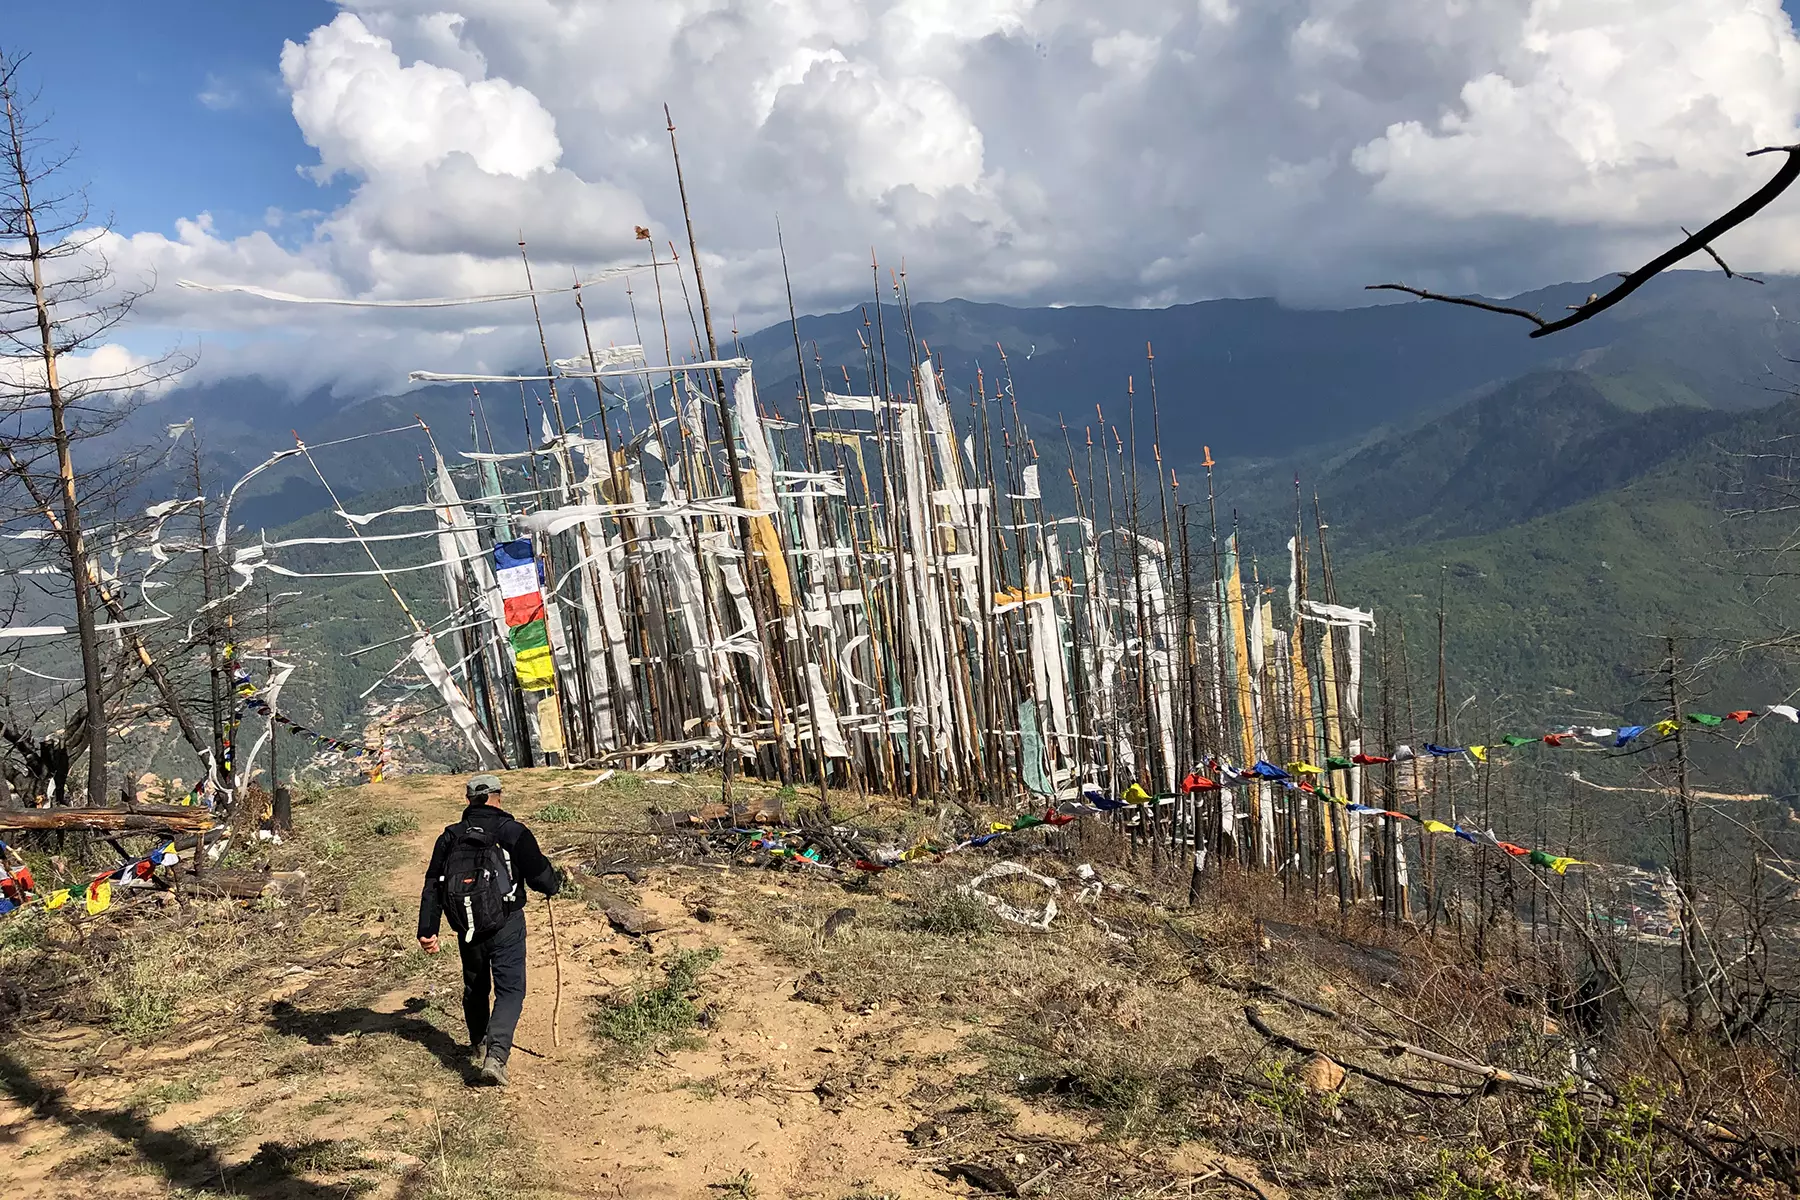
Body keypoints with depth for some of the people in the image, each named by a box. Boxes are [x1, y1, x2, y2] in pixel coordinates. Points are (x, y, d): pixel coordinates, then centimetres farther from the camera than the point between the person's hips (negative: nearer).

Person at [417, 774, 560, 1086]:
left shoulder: (450, 837, 5)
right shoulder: (513, 832, -8)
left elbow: (432, 887, 2)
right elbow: (538, 875, -8)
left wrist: (427, 930, 1)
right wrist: (555, 884, 15)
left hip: (467, 929, 4)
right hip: (506, 927, -4)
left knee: (475, 989, 23)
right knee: (510, 990, 1)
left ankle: (478, 1049, 40)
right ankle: (496, 1054, -18)